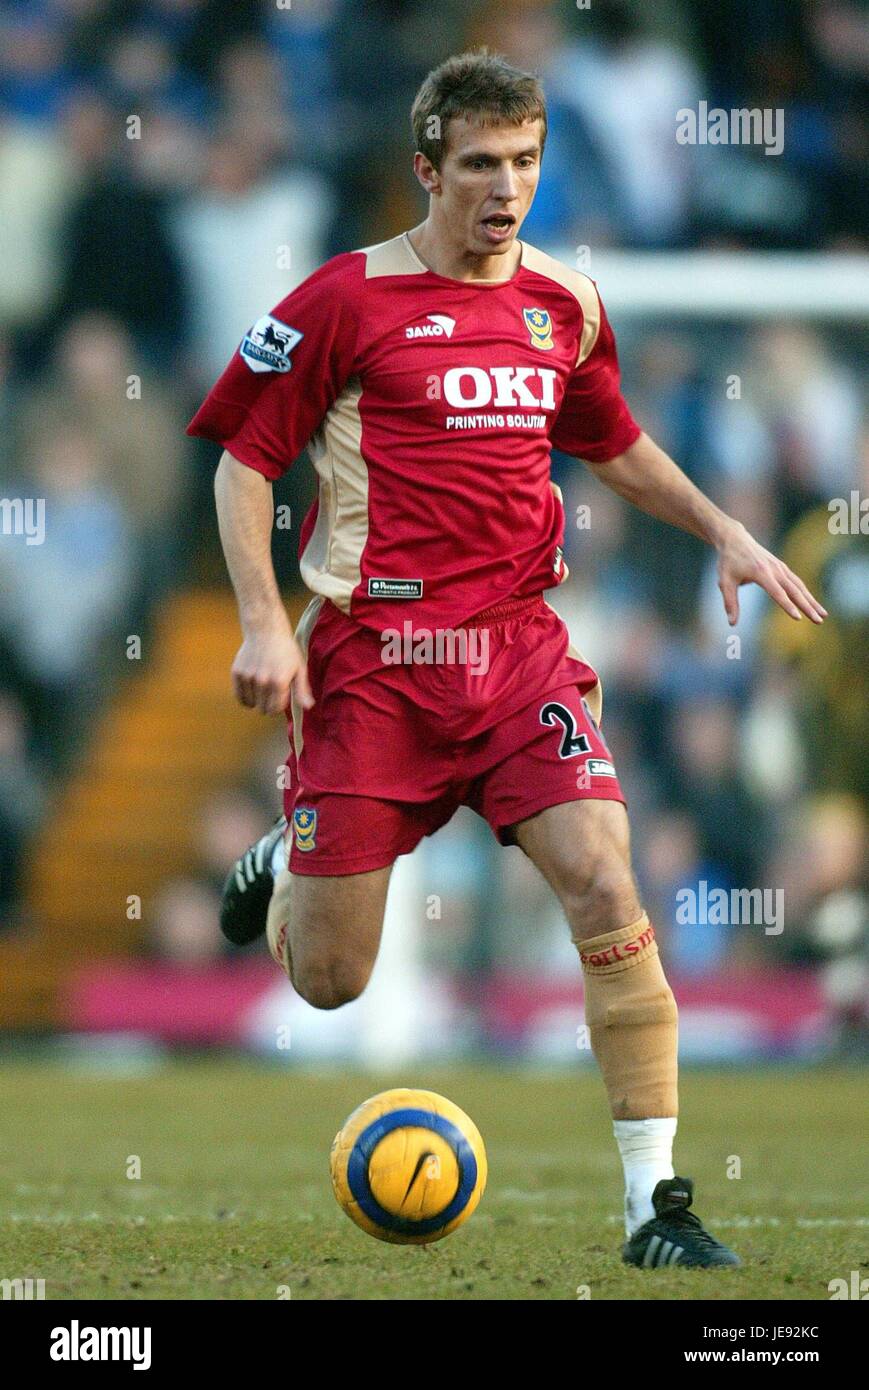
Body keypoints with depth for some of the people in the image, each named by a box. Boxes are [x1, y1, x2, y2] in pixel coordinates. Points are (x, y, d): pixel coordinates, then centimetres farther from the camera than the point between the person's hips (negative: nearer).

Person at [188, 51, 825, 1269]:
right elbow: (245, 459, 0)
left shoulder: (563, 304, 9)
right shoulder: (348, 300, -5)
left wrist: (724, 534, 16)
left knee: (605, 882, -19)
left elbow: (616, 445, 27)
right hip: (371, 655, -3)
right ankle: (284, 870, 41)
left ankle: (655, 1200, -14)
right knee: (328, 984, 2)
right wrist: (263, 622, -10)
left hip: (518, 646, 3)